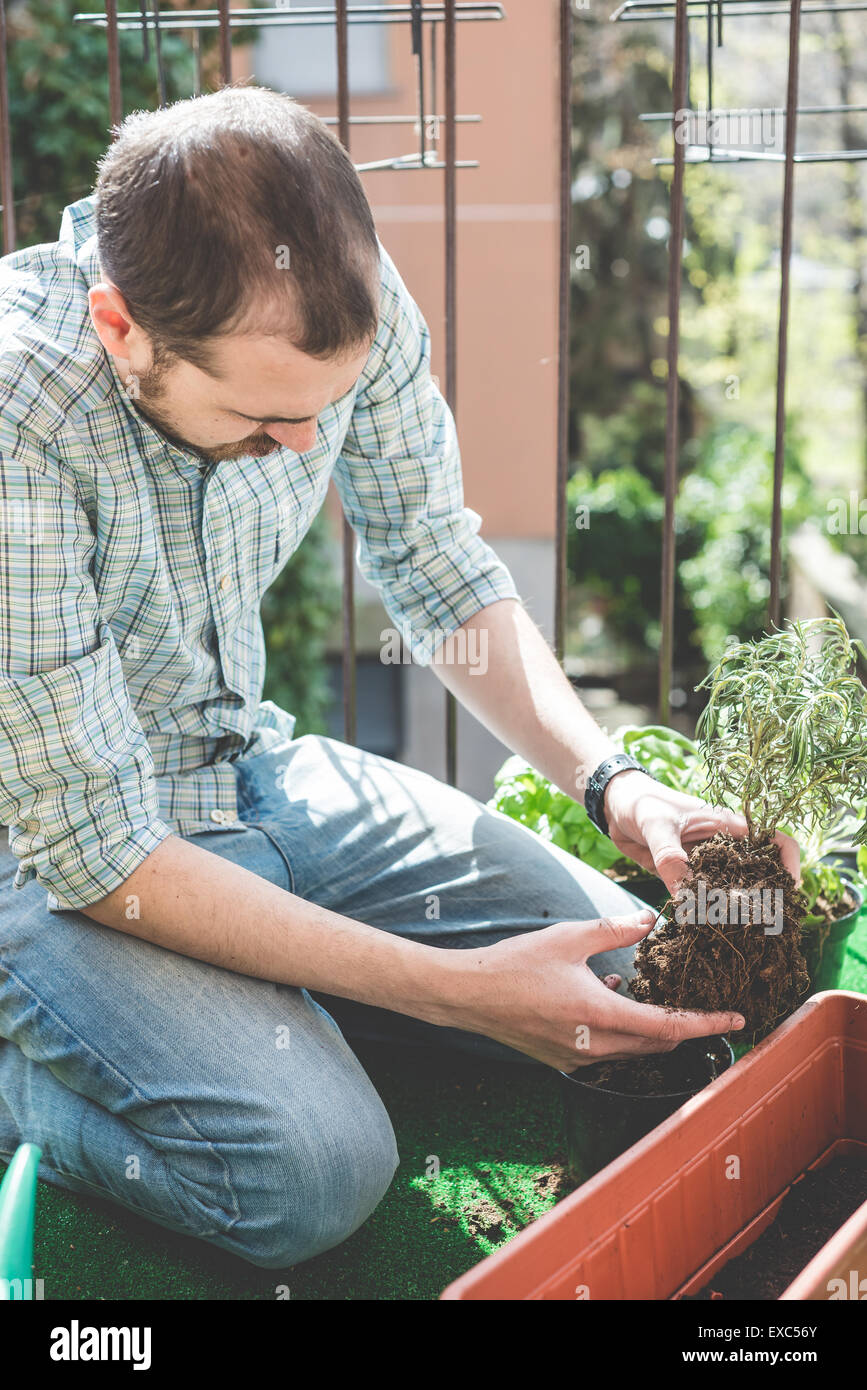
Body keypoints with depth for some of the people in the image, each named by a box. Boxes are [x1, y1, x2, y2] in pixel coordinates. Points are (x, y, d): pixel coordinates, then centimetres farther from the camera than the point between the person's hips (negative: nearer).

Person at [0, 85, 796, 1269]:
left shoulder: (349, 305, -16)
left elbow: (440, 573, 2)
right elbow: (99, 855, -27)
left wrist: (614, 783, -14)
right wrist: (457, 987, -28)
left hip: (247, 764, 6)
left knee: (612, 953, -1)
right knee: (312, 1167, -27)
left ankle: (247, 1007, 8)